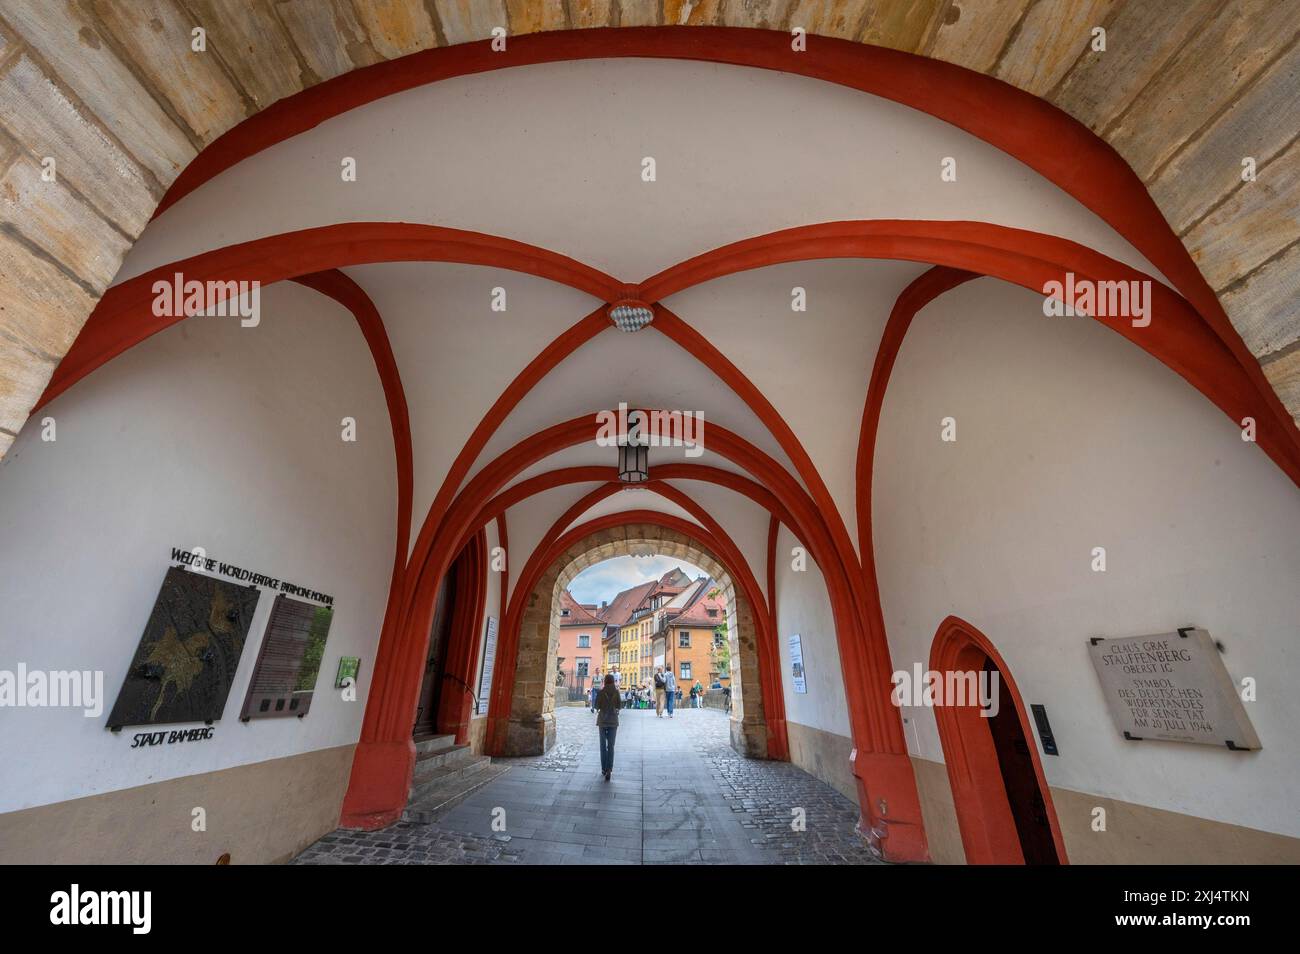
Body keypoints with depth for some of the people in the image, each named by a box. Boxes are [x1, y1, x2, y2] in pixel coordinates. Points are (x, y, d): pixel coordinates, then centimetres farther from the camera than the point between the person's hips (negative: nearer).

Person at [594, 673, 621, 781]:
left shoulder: (600, 692, -9)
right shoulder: (616, 692, -7)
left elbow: (596, 706, -6)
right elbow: (619, 706, -2)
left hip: (602, 720, 0)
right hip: (613, 720, 0)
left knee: (603, 745, 12)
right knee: (611, 745, 5)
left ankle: (604, 769, 15)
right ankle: (609, 768, -8)